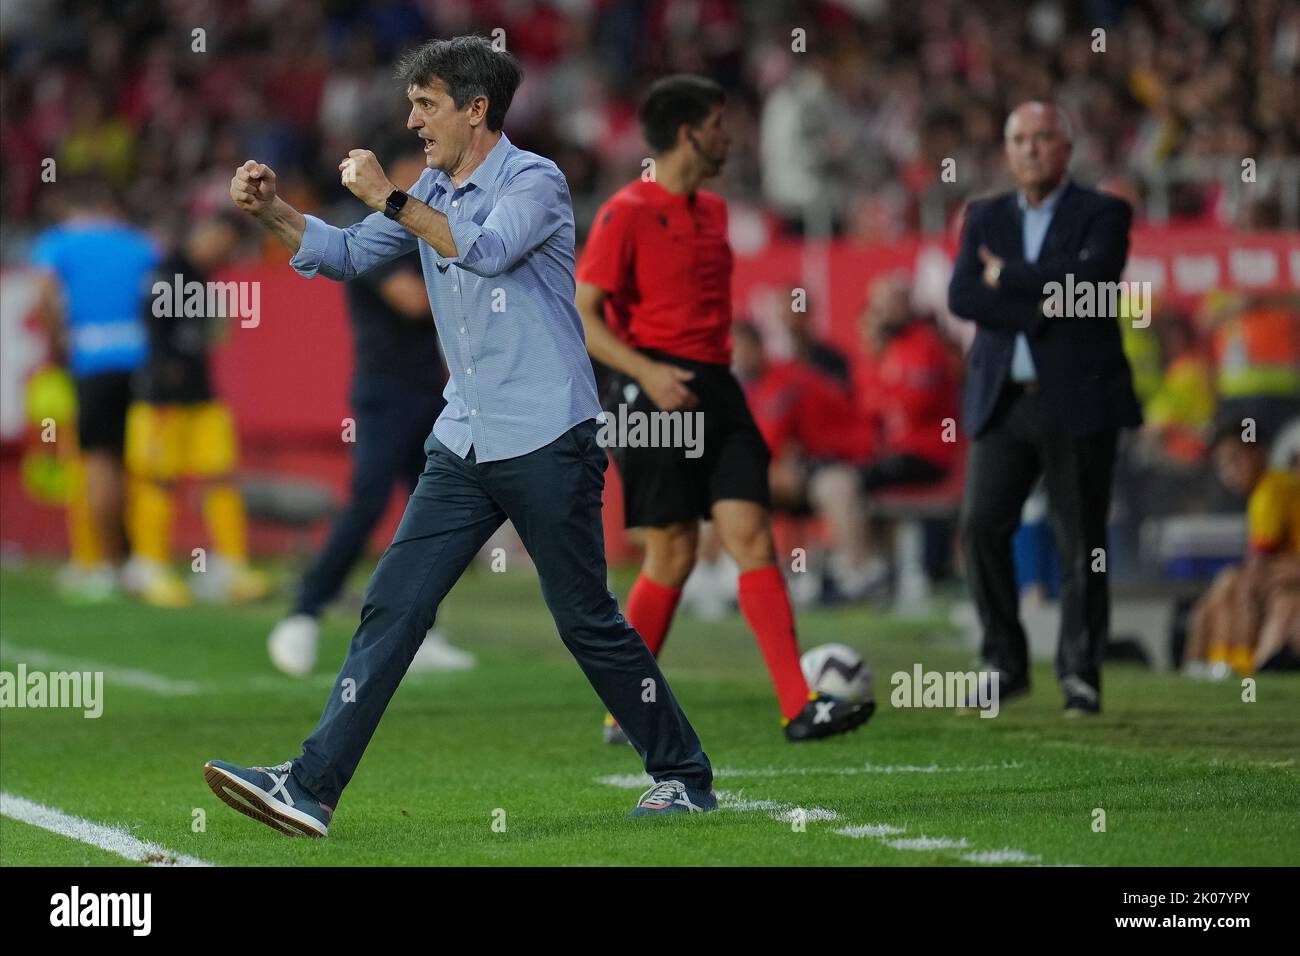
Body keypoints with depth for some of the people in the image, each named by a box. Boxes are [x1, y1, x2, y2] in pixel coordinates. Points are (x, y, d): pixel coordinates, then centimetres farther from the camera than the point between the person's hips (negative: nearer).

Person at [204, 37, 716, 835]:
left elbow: (487, 249, -27)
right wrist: (272, 210, 2)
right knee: (393, 607, -3)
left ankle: (685, 776, 16)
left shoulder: (536, 181, -10)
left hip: (547, 445, -7)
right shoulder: (432, 195, 13)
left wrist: (390, 198, -21)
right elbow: (347, 255, 17)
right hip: (464, 446, 7)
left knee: (587, 621, 0)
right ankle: (311, 789, -8)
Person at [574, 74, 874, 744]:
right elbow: (581, 316, -11)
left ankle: (799, 707, -11)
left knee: (753, 539, -4)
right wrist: (646, 371, -22)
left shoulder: (711, 210, 16)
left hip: (715, 388, 7)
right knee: (674, 553, -4)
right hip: (655, 392, -7)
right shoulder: (627, 214, -8)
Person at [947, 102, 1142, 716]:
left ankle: (1080, 675, 5)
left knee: (1081, 542, -2)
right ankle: (1006, 663, 5)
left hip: (1078, 400, -3)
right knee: (980, 526, -6)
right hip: (1002, 401, 3)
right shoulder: (985, 219, 13)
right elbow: (961, 296, -1)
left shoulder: (1102, 215, 2)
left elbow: (1090, 277, -17)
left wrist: (1007, 278, -8)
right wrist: (1043, 303, -12)